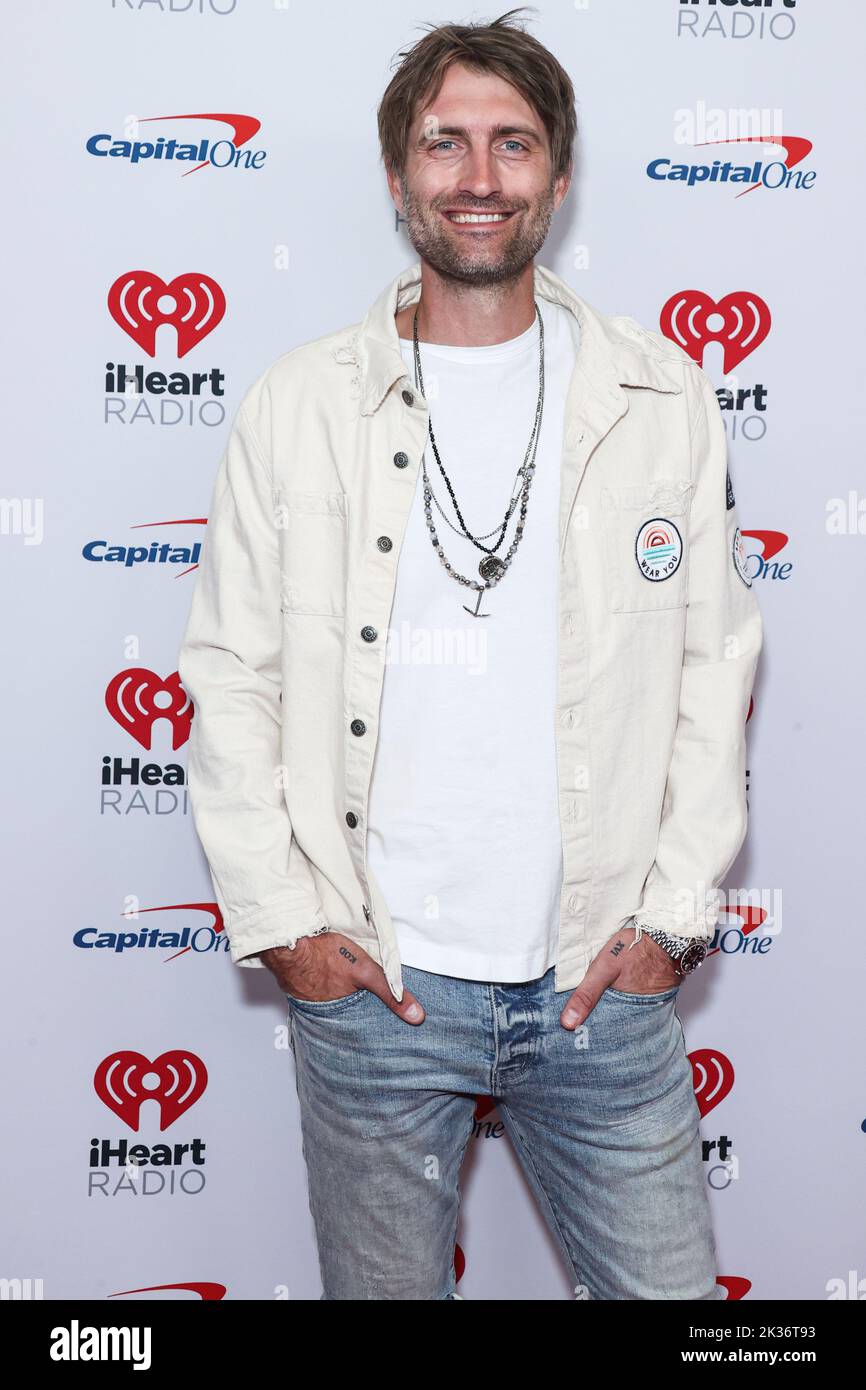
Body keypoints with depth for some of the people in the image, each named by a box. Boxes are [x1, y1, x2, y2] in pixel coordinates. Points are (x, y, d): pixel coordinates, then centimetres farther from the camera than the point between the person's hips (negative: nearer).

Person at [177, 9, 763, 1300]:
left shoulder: (664, 399, 2)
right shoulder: (298, 405, -1)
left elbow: (717, 664, 4)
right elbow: (230, 673, 2)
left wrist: (674, 915, -1)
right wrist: (281, 922, -3)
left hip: (605, 985, 1)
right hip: (370, 986, 0)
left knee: (669, 1286, 11)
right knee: (382, 1287, 15)